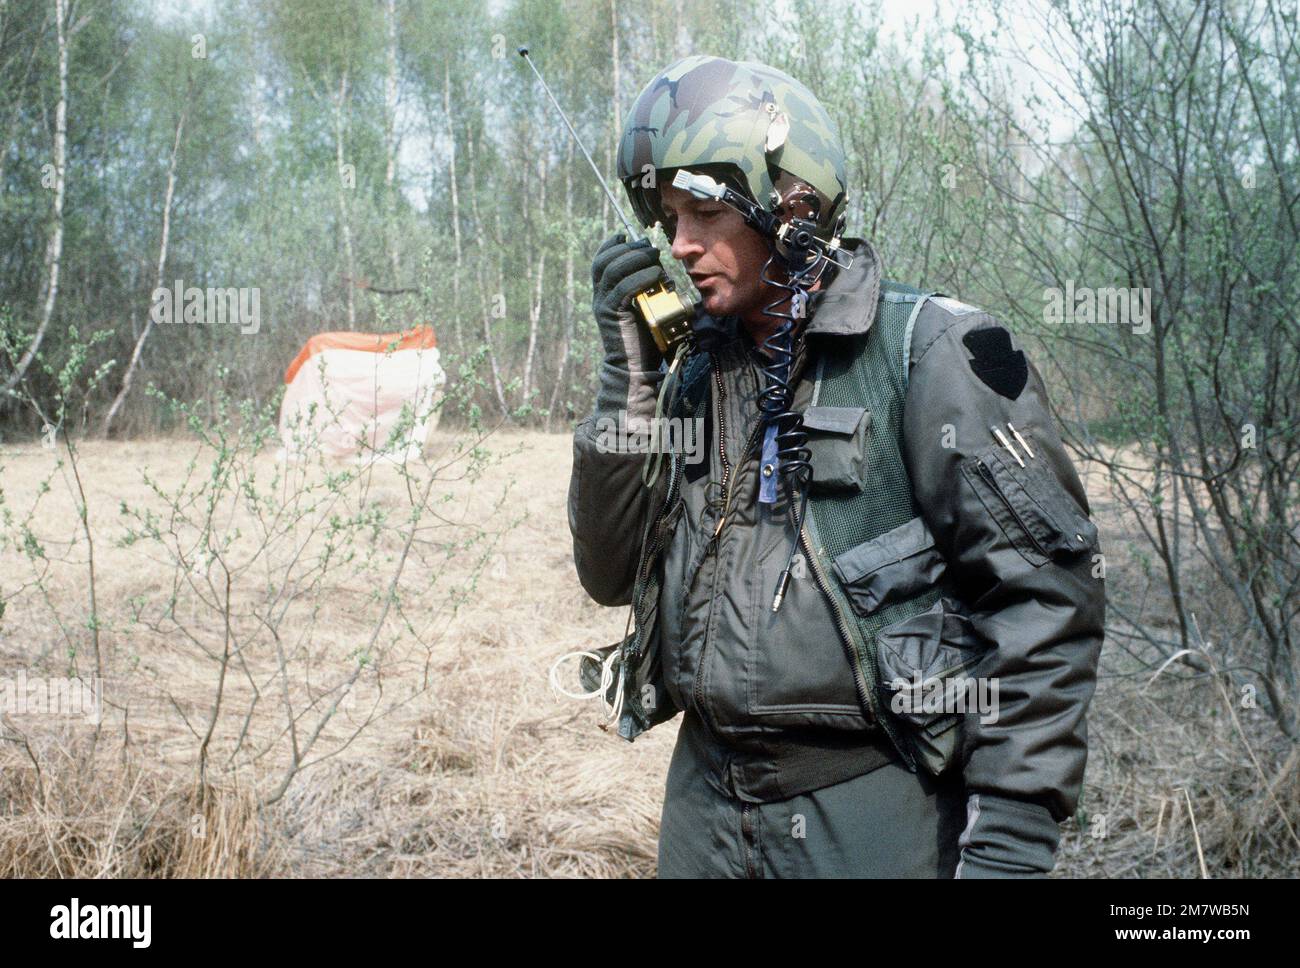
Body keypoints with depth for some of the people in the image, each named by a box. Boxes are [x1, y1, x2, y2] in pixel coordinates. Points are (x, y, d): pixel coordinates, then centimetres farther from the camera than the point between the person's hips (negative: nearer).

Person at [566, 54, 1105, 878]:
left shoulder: (931, 352, -10)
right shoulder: (697, 372, 7)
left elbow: (1043, 597, -14)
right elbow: (613, 575, 5)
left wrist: (1012, 839, -17)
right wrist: (629, 381, -5)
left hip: (873, 813, -5)